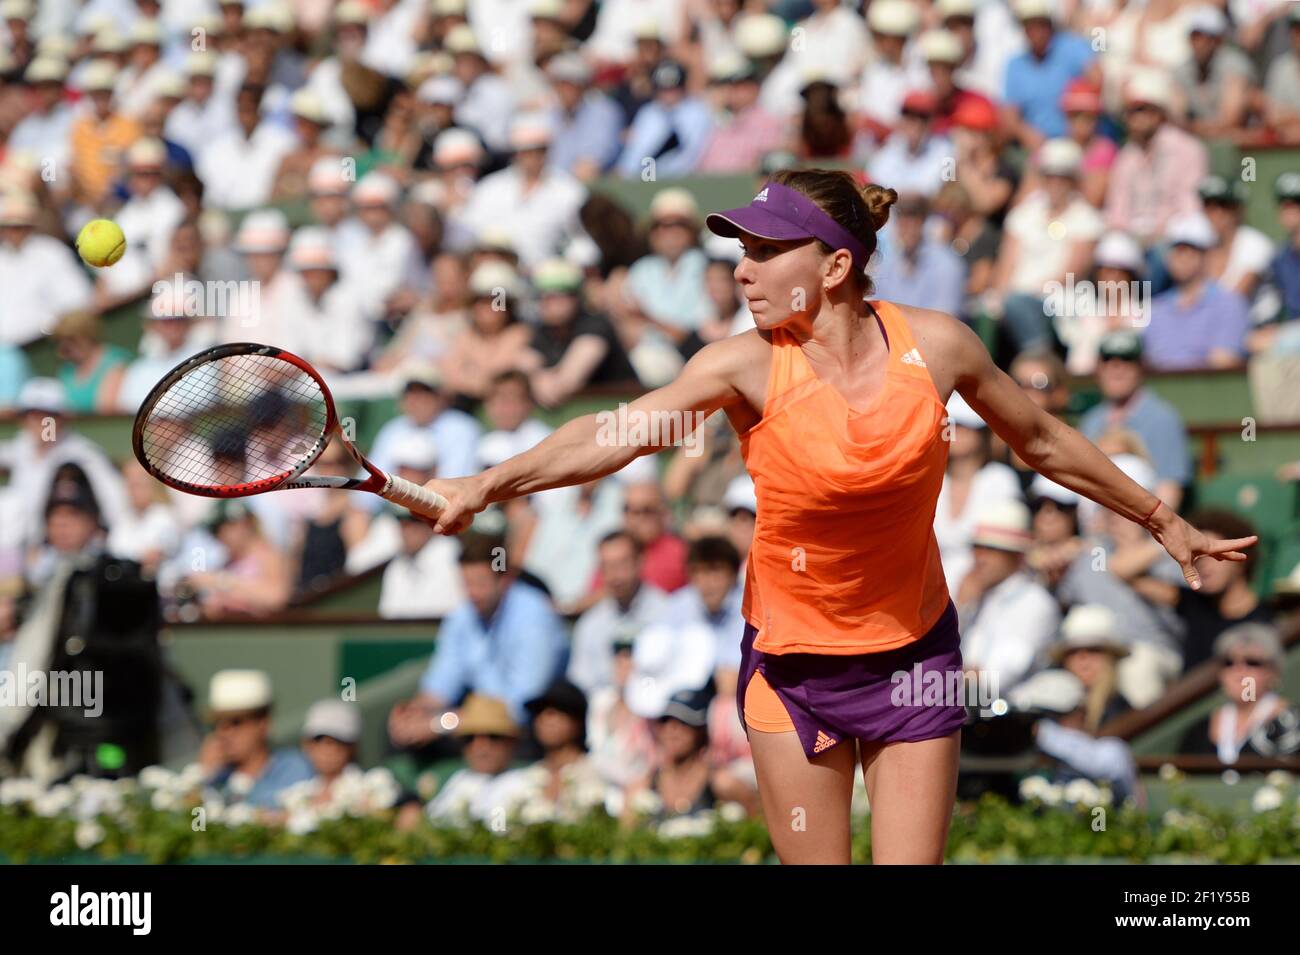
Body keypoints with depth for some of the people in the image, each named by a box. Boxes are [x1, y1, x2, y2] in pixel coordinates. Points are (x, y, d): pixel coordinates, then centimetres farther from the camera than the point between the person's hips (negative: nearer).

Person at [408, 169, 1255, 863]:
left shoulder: (934, 346, -11)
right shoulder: (748, 367, -18)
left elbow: (1044, 442, 5)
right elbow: (614, 435, -33)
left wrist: (1163, 521, 14)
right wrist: (491, 483, -49)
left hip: (915, 656, 1)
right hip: (792, 663, -1)